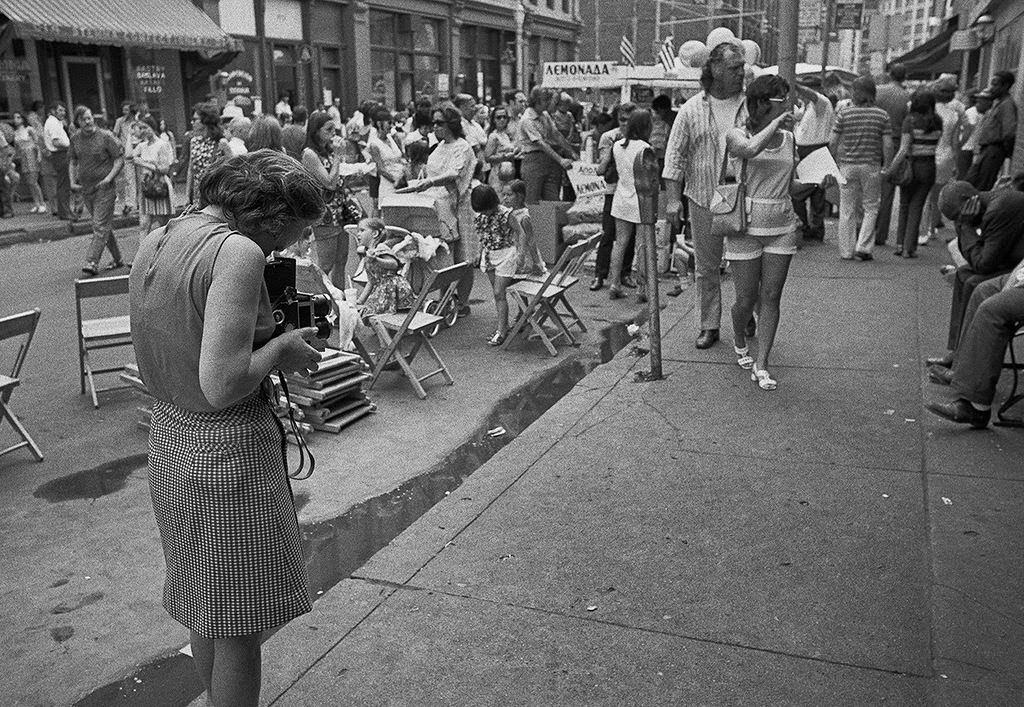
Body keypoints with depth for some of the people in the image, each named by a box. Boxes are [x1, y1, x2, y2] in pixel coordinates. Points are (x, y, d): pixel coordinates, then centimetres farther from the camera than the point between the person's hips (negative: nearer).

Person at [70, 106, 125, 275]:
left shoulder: (106, 137, -8)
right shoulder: (75, 139, 6)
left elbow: (120, 160, -6)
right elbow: (73, 162, 19)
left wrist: (109, 177, -17)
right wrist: (73, 181, 8)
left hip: (104, 188, -6)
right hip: (85, 189, 6)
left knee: (100, 226, -10)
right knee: (105, 226, 13)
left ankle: (92, 262, -13)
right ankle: (117, 259, 23)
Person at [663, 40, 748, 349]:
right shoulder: (691, 110, 1)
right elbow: (675, 155, 0)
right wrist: (673, 198, -8)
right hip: (703, 199, 0)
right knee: (706, 268, 8)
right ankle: (709, 326, 20)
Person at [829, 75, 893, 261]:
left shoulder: (844, 114, -1)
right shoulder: (882, 115, -1)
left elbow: (832, 143, -1)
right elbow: (887, 145, -4)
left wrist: (836, 163, 12)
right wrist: (887, 167, 6)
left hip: (847, 165, 1)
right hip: (871, 166, -1)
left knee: (847, 210, 7)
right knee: (871, 207, 11)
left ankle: (846, 251, 10)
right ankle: (863, 247, 1)